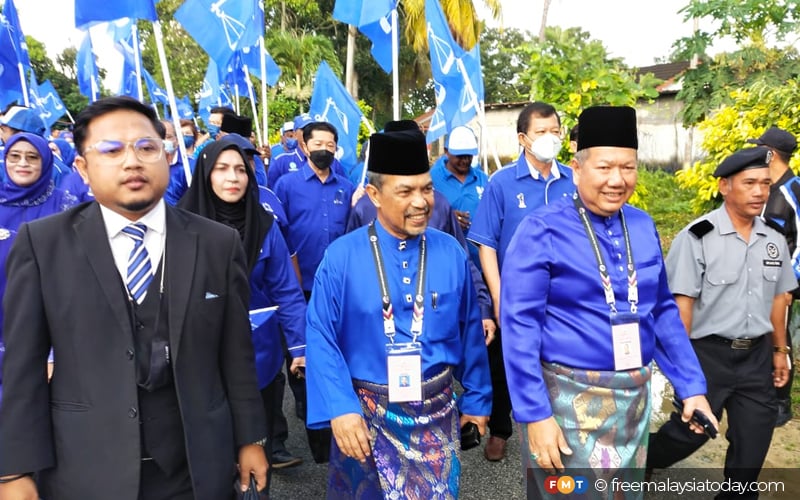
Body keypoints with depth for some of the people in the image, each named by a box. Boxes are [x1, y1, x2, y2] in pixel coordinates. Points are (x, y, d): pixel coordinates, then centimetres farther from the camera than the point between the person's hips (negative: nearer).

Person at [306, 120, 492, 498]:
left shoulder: (451, 254, -5)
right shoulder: (341, 257, -12)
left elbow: (470, 333, 3)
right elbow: (321, 339, -11)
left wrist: (477, 397, 10)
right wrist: (339, 408, -18)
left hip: (436, 413, 2)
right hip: (366, 414, -1)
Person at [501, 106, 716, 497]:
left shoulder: (643, 226, 3)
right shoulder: (541, 230, -15)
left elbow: (662, 311, 11)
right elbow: (519, 325, -17)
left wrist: (691, 385, 8)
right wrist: (535, 414, -19)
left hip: (635, 397, 6)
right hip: (567, 399, -5)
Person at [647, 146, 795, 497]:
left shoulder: (774, 241, 4)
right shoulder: (697, 237, -16)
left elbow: (778, 298, 14)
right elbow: (681, 303, -15)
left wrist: (779, 351, 17)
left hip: (757, 355, 6)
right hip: (709, 354, -5)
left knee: (752, 444, 14)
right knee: (688, 433, 5)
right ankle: (638, 462, 32)